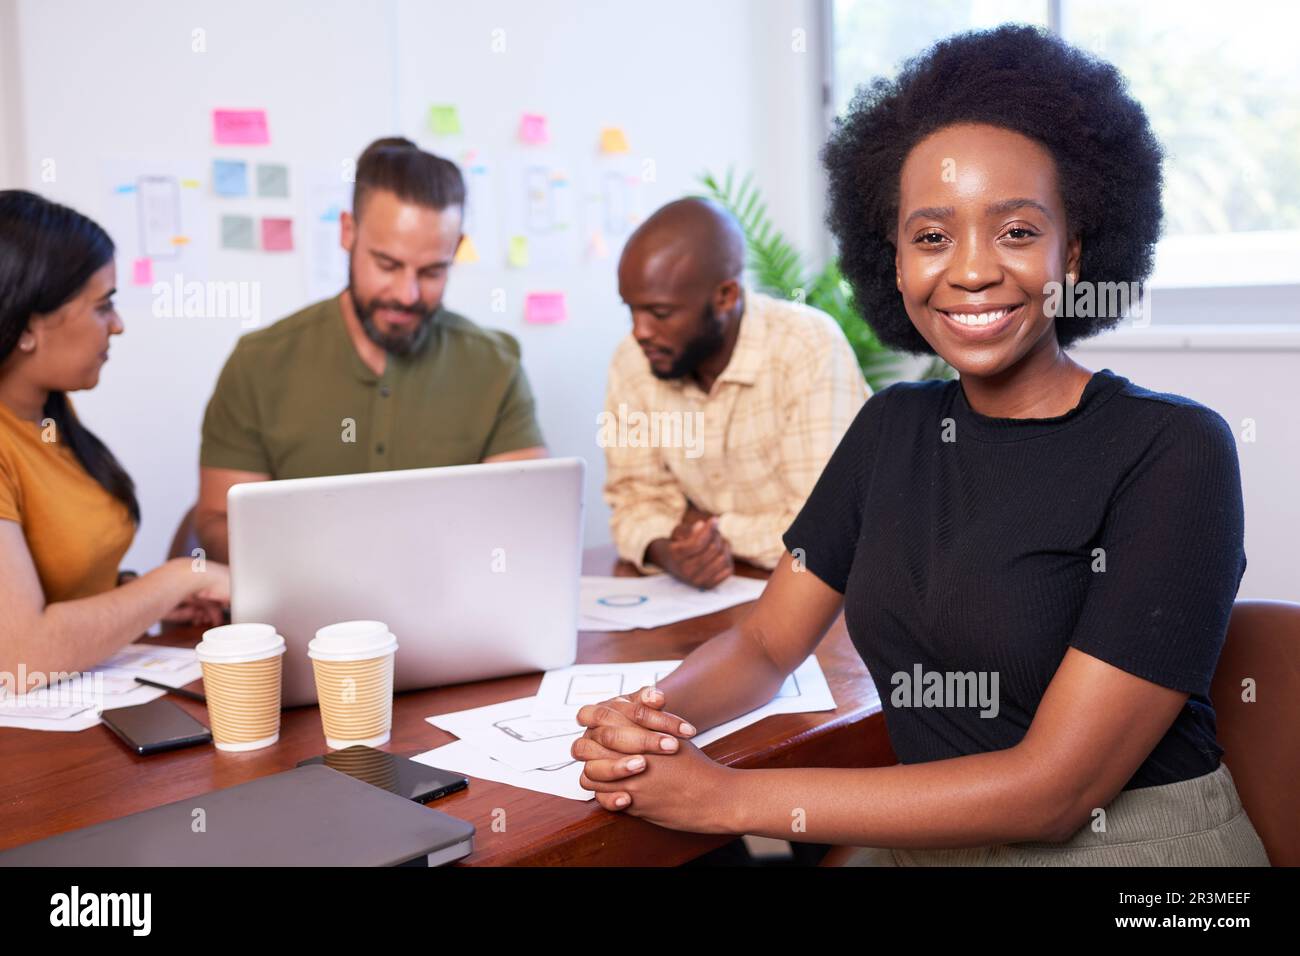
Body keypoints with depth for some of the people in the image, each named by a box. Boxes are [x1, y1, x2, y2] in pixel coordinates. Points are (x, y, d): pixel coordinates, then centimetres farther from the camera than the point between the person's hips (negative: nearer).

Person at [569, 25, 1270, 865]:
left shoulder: (1173, 451, -13)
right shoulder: (894, 428, 3)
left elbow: (1053, 789, -17)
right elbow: (767, 645, 6)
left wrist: (728, 797, -19)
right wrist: (647, 719, -16)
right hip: (925, 846, 4)